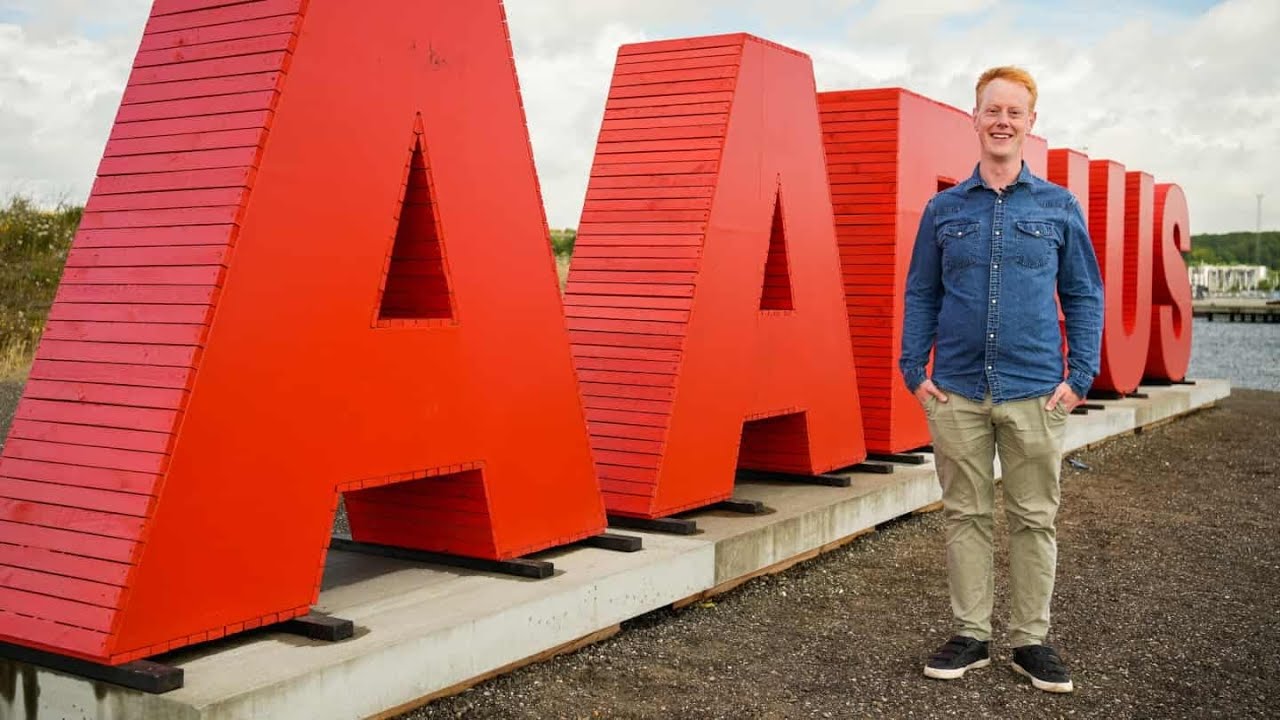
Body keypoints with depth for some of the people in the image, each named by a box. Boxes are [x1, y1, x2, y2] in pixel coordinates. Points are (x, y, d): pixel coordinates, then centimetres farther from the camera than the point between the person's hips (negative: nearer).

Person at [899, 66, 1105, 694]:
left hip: (1035, 394, -1)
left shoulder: (1060, 207, 5)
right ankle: (970, 635, 18)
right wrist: (914, 370, -1)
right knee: (965, 515, 7)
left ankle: (1031, 640, 18)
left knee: (1034, 519, 6)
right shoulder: (944, 209, 7)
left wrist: (1079, 377, -3)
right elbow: (921, 295, 9)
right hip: (956, 394, 1)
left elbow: (1084, 296, 6)